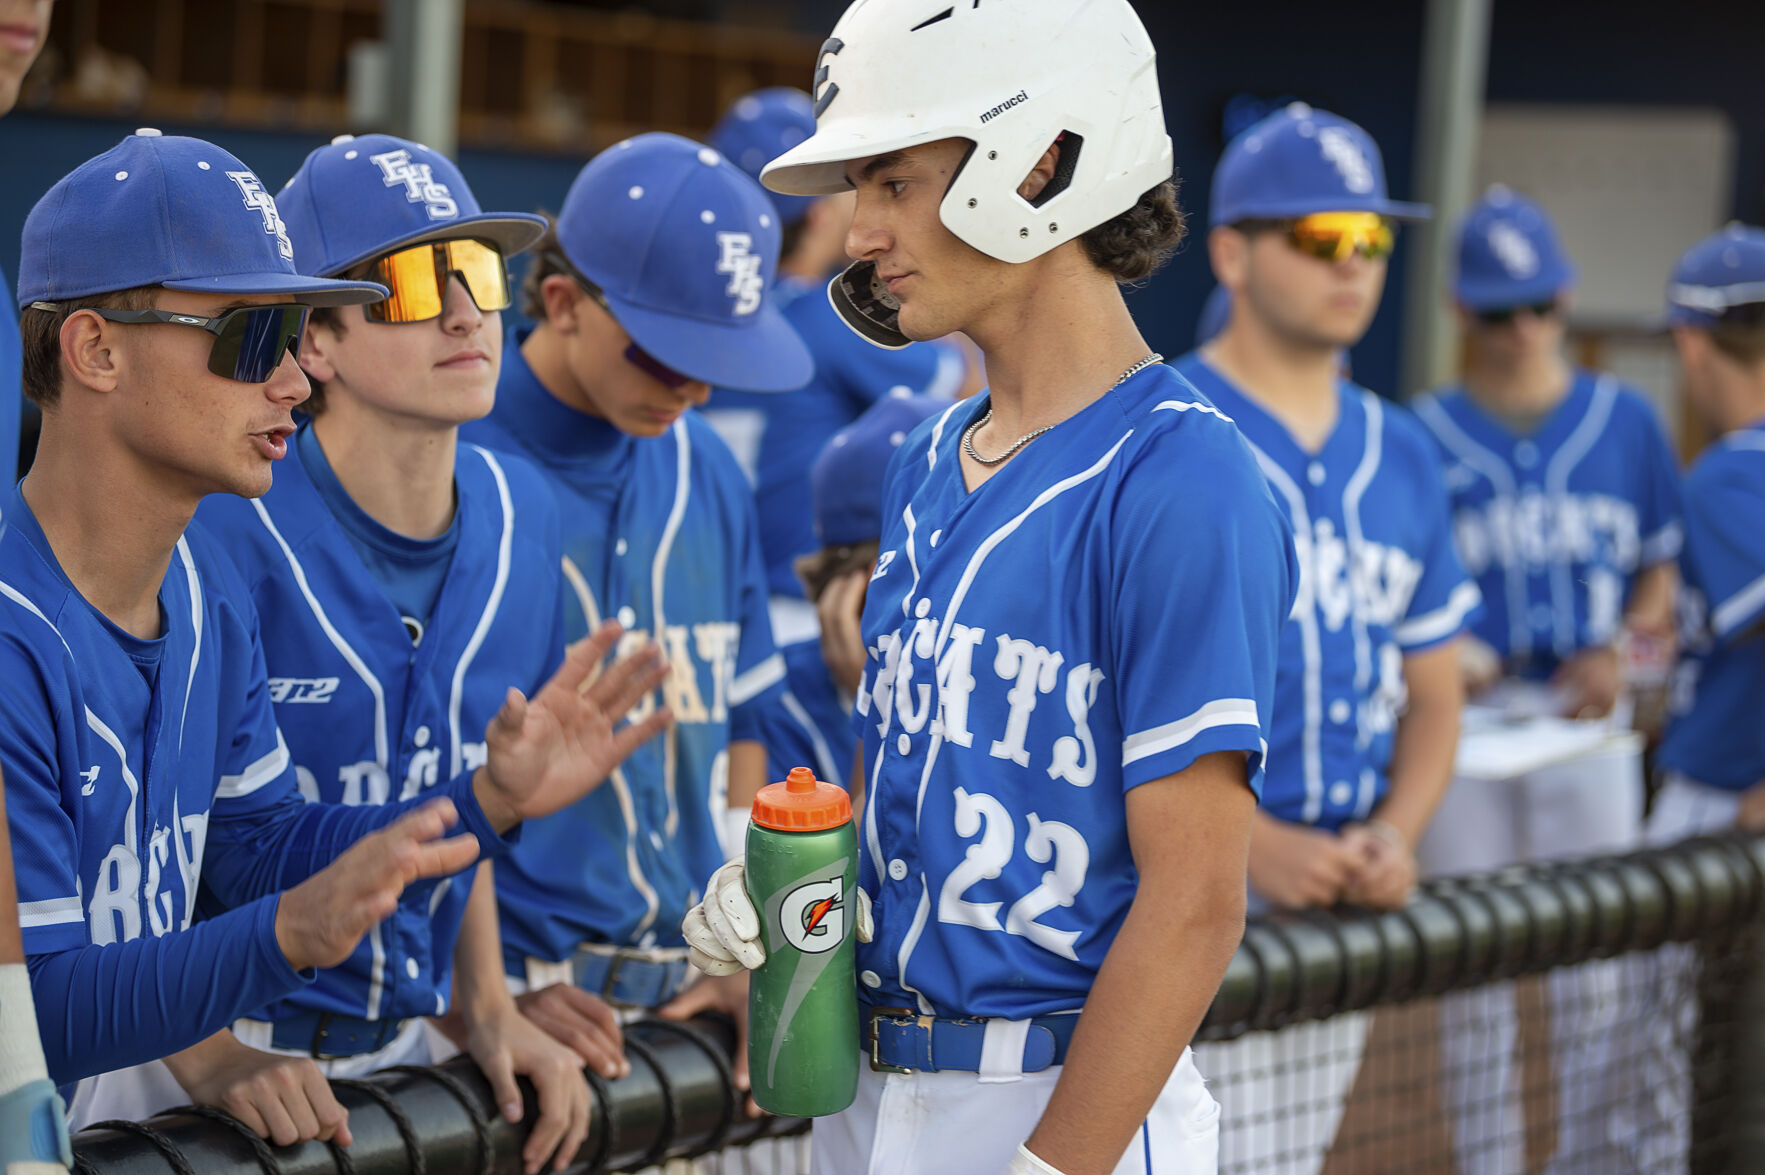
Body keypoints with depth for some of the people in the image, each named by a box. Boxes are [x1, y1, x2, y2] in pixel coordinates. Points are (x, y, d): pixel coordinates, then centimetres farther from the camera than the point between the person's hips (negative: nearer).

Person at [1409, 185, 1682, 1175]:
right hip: (1467, 718, 0)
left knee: (1594, 972, 2)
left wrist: (1621, 649, -9)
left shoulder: (1626, 418, 5)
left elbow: (1668, 567, 9)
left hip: (1588, 721, 1)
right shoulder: (1428, 434, 2)